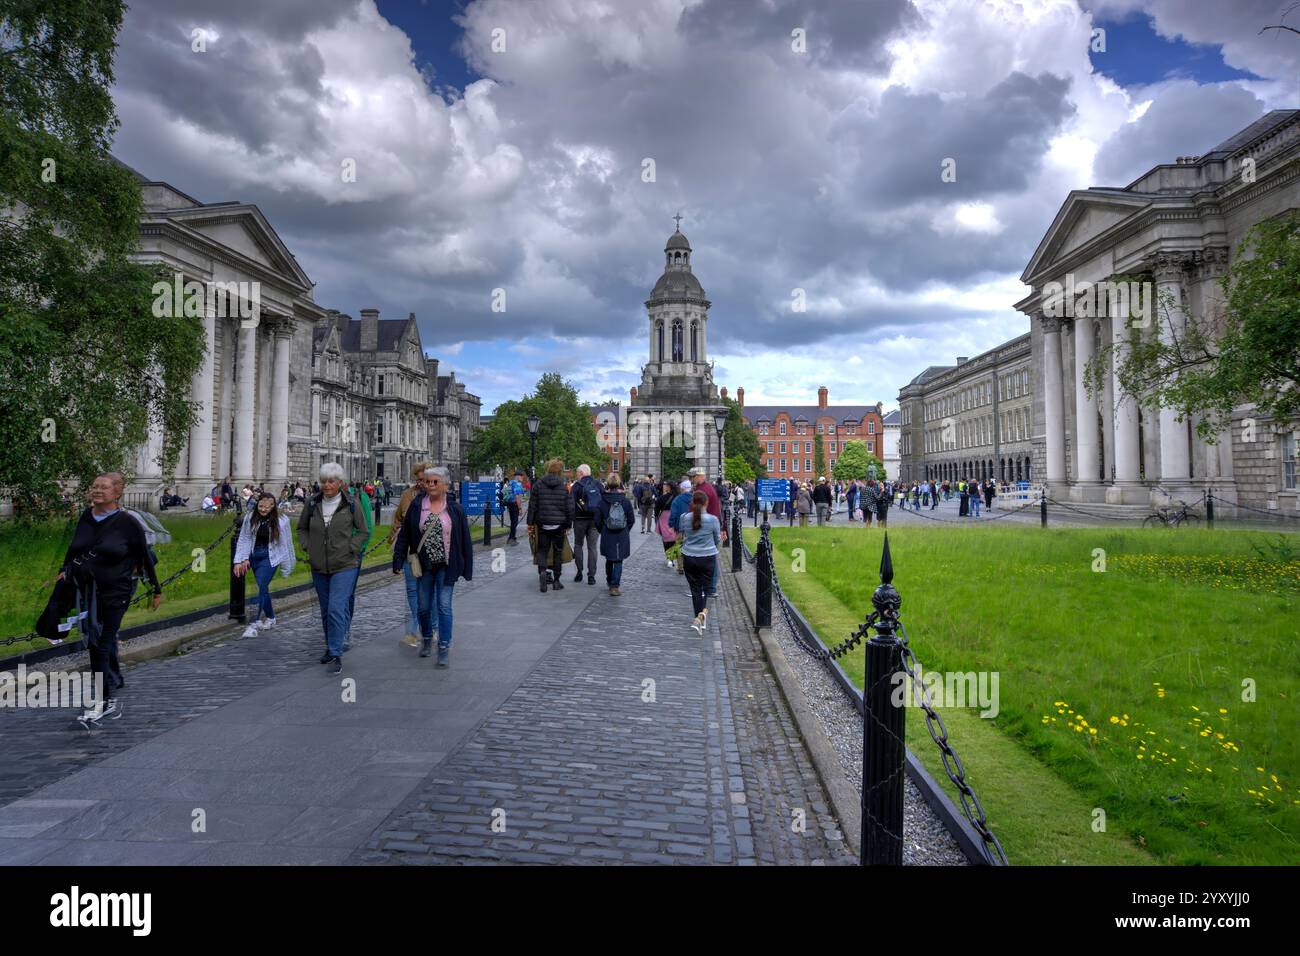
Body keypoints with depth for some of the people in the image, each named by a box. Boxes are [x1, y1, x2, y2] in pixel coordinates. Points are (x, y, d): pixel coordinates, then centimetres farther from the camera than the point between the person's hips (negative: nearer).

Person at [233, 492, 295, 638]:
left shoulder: (281, 521, -8)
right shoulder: (250, 518, -1)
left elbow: (286, 543, -2)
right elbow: (243, 540, 2)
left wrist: (287, 566, 1)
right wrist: (241, 560, -6)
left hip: (270, 558, -4)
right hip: (254, 556, 4)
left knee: (260, 587, -16)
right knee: (263, 588, 14)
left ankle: (254, 623, -16)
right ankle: (270, 617, 33)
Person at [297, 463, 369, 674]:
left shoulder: (352, 504, -8)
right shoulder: (312, 503, 1)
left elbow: (363, 531, 1)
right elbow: (302, 527, 15)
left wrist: (350, 549, -10)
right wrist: (306, 547, 0)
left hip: (344, 567, -4)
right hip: (319, 567, 4)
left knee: (336, 609, -14)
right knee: (325, 611, 16)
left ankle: (336, 655, -10)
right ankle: (331, 647, 33)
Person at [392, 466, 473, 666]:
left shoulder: (455, 509, -4)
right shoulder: (416, 506, -1)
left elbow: (465, 540, -1)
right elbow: (404, 535, 2)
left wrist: (467, 569, -2)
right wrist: (398, 561, -3)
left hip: (445, 566, -2)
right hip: (424, 565, 2)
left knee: (444, 606, -5)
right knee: (424, 607, 12)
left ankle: (444, 649, 1)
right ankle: (426, 639, 37)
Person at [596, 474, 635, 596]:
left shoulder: (602, 501, -8)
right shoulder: (626, 501, -6)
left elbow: (598, 520, -4)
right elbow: (631, 519, 1)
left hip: (607, 536, 1)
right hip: (622, 536, -1)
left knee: (609, 560, 19)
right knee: (618, 561, 2)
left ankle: (610, 582, 32)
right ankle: (615, 586, -6)